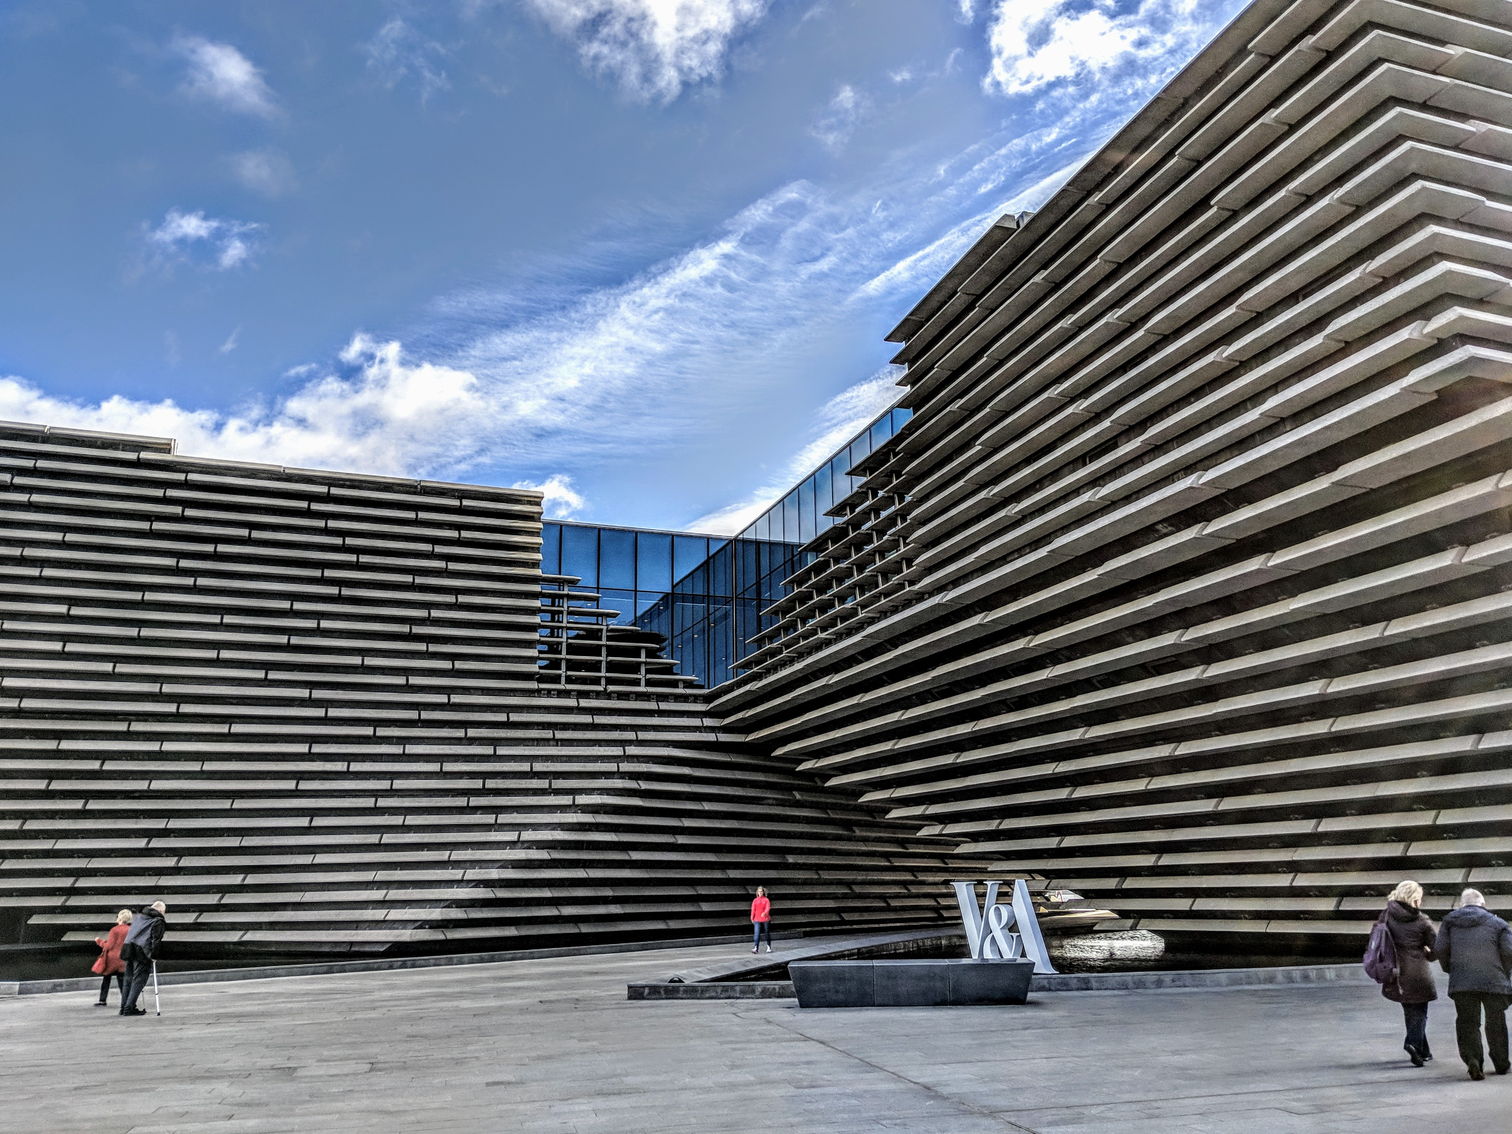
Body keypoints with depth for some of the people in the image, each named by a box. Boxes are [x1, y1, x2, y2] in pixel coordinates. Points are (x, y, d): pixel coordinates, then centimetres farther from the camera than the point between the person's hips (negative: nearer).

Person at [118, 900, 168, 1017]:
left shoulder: (139, 916, 23)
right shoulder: (159, 922, 1)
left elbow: (130, 933, 22)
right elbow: (156, 940, -8)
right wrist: (153, 955, -5)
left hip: (129, 949, 7)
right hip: (142, 953, -7)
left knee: (128, 980, 16)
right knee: (138, 981, -3)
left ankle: (124, 1007, 21)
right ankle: (129, 1008, -7)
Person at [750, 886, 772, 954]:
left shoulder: (766, 900, -1)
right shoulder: (755, 900, 6)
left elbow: (768, 908, -15)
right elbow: (753, 909, 7)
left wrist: (764, 913, -34)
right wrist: (752, 918, 6)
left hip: (765, 919, -1)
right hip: (757, 920, 1)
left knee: (767, 933, 10)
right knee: (757, 933, -13)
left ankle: (769, 947, 25)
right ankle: (755, 948, -20)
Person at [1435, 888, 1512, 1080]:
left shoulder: (1450, 921, 10)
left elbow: (1440, 948, 2)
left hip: (1461, 982, 0)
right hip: (1493, 980, 0)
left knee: (1467, 1023, 4)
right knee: (1496, 1023, 17)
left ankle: (1473, 1058, -14)